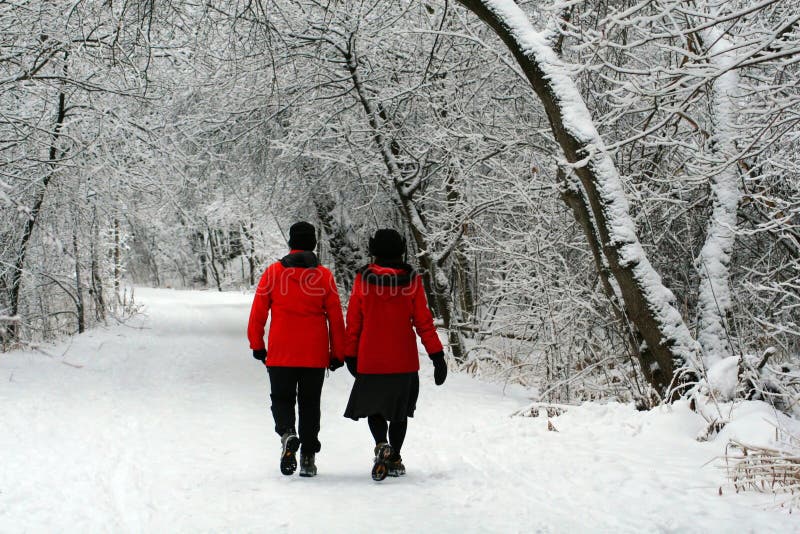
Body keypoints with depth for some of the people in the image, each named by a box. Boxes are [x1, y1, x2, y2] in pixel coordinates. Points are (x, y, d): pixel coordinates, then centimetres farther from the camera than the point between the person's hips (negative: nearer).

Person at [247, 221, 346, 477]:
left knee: (281, 399, 11)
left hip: (280, 355, -1)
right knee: (309, 404, 11)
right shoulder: (324, 276, 0)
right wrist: (337, 353, 11)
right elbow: (336, 318, 2)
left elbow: (257, 312, 1)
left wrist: (257, 345, 12)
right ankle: (308, 458, 10)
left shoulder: (273, 272, -2)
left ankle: (287, 433, -18)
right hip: (315, 355, 1)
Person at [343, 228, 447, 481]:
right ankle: (394, 459, 18)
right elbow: (423, 321, -4)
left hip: (370, 360, -1)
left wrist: (351, 356, 11)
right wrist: (437, 355, 1)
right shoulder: (412, 280, -4)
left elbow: (354, 322, 1)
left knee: (373, 405, 13)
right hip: (404, 361, 1)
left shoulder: (363, 279, -4)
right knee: (399, 410, 17)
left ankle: (382, 444, -13)